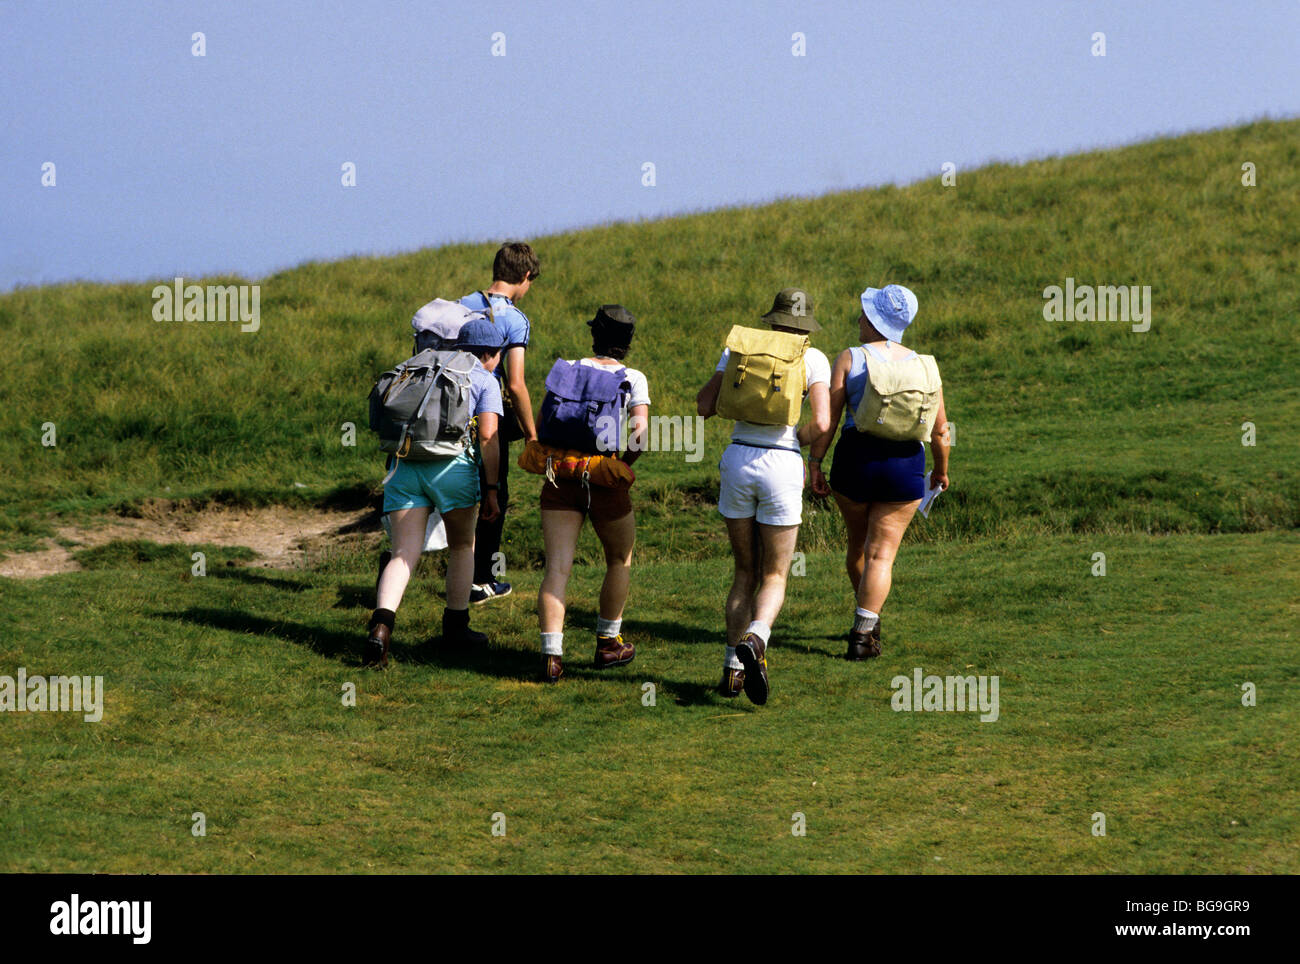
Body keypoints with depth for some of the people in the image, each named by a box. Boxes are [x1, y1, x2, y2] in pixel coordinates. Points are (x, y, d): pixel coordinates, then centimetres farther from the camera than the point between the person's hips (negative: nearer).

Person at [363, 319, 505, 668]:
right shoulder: (485, 381, 9)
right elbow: (487, 437, -3)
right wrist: (492, 490, -2)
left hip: (404, 465, 4)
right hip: (452, 466, -4)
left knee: (405, 554, -4)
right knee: (462, 546, 21)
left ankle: (381, 625, -26)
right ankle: (455, 624, 27)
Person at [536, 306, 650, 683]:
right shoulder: (633, 379, 4)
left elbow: (542, 422, 3)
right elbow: (641, 429, -12)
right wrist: (623, 464, -2)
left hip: (561, 478, 1)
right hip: (607, 483, -1)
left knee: (557, 569, -4)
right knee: (620, 560, 23)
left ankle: (551, 655, -18)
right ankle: (608, 644, 31)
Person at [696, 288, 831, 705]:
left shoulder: (740, 349, 6)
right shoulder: (812, 359, 0)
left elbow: (704, 406, 3)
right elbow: (821, 423, -11)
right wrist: (794, 441, 9)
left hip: (738, 462, 2)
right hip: (783, 467, -2)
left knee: (745, 572, 17)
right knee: (775, 578, 9)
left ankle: (732, 669, 7)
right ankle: (754, 640, -23)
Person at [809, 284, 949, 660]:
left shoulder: (850, 359, -4)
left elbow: (827, 417, -9)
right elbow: (939, 428, 5)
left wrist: (814, 462, -4)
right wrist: (941, 470, 19)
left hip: (855, 458, 0)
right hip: (905, 465, 0)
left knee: (858, 541, 21)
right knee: (881, 552, 2)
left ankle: (869, 619, 37)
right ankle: (863, 633, -10)